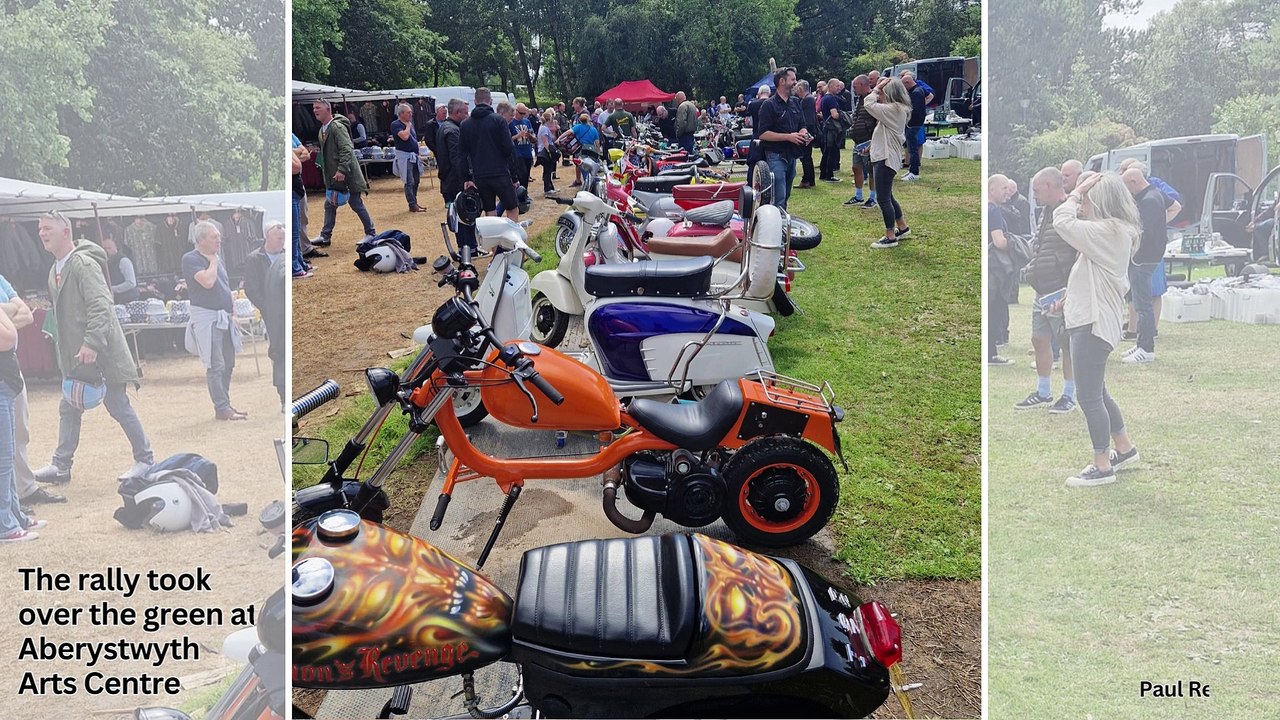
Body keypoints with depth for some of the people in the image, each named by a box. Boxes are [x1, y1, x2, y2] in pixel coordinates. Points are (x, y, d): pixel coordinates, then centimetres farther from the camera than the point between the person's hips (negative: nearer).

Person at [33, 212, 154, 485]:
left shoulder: (84, 263, -15)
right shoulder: (55, 270, 15)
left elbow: (100, 306, -23)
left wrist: (92, 343, -29)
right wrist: (64, 352, 19)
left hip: (99, 353, -10)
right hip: (74, 355, 10)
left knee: (119, 407, -2)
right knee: (68, 409, 13)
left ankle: (145, 459, 9)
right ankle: (61, 466, 21)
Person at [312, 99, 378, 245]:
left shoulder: (337, 127, -17)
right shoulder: (323, 129, 14)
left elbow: (346, 150, -25)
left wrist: (342, 170, -30)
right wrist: (324, 170, 19)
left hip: (346, 175, -9)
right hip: (333, 176, 9)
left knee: (356, 204, -1)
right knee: (329, 205, 12)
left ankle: (371, 233, 12)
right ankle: (325, 236, 20)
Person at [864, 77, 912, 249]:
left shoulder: (894, 109, -18)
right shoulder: (896, 109, 13)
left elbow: (868, 104, -23)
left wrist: (878, 88, -12)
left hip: (886, 159, -11)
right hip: (883, 156, 11)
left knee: (883, 198, -5)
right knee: (887, 196, 20)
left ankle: (890, 237, 1)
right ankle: (902, 227, 32)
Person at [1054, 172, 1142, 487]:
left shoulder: (1108, 231, -19)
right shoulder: (1115, 231, 12)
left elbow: (1062, 222, -23)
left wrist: (1078, 191, -12)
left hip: (1094, 323, -11)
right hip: (1091, 319, 11)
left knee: (1089, 397, -3)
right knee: (1097, 392, 21)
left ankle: (1102, 467, 6)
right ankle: (1124, 448, 34)